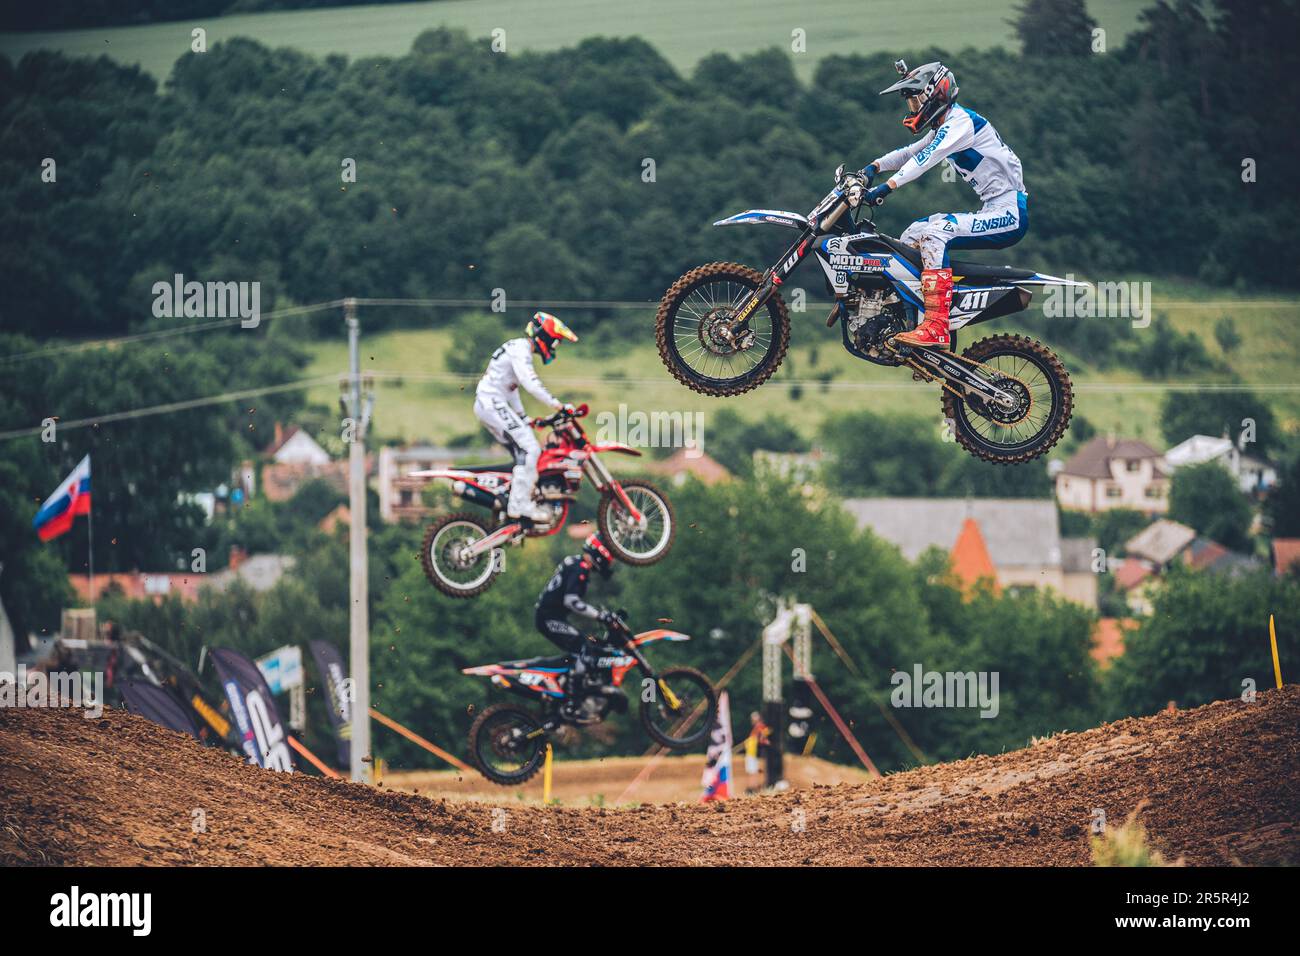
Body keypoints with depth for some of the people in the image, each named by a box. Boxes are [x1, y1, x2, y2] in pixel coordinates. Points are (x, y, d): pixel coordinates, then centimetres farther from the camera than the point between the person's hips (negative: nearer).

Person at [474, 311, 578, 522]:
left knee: (523, 452, 13)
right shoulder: (520, 350, -13)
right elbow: (530, 383, -26)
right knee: (529, 449, -16)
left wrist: (523, 417, 33)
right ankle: (520, 504, -20)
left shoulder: (518, 348, 21)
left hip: (486, 404, 11)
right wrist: (559, 405, -25)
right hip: (493, 403, -11)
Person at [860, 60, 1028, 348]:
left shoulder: (960, 121, -13)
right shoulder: (943, 127, 19)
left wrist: (887, 187, -34)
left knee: (933, 232, -27)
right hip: (994, 213, 11)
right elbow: (910, 152, 22)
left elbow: (926, 158, -25)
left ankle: (936, 329, -34)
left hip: (1009, 214, -11)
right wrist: (874, 168, 4)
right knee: (913, 233, 13)